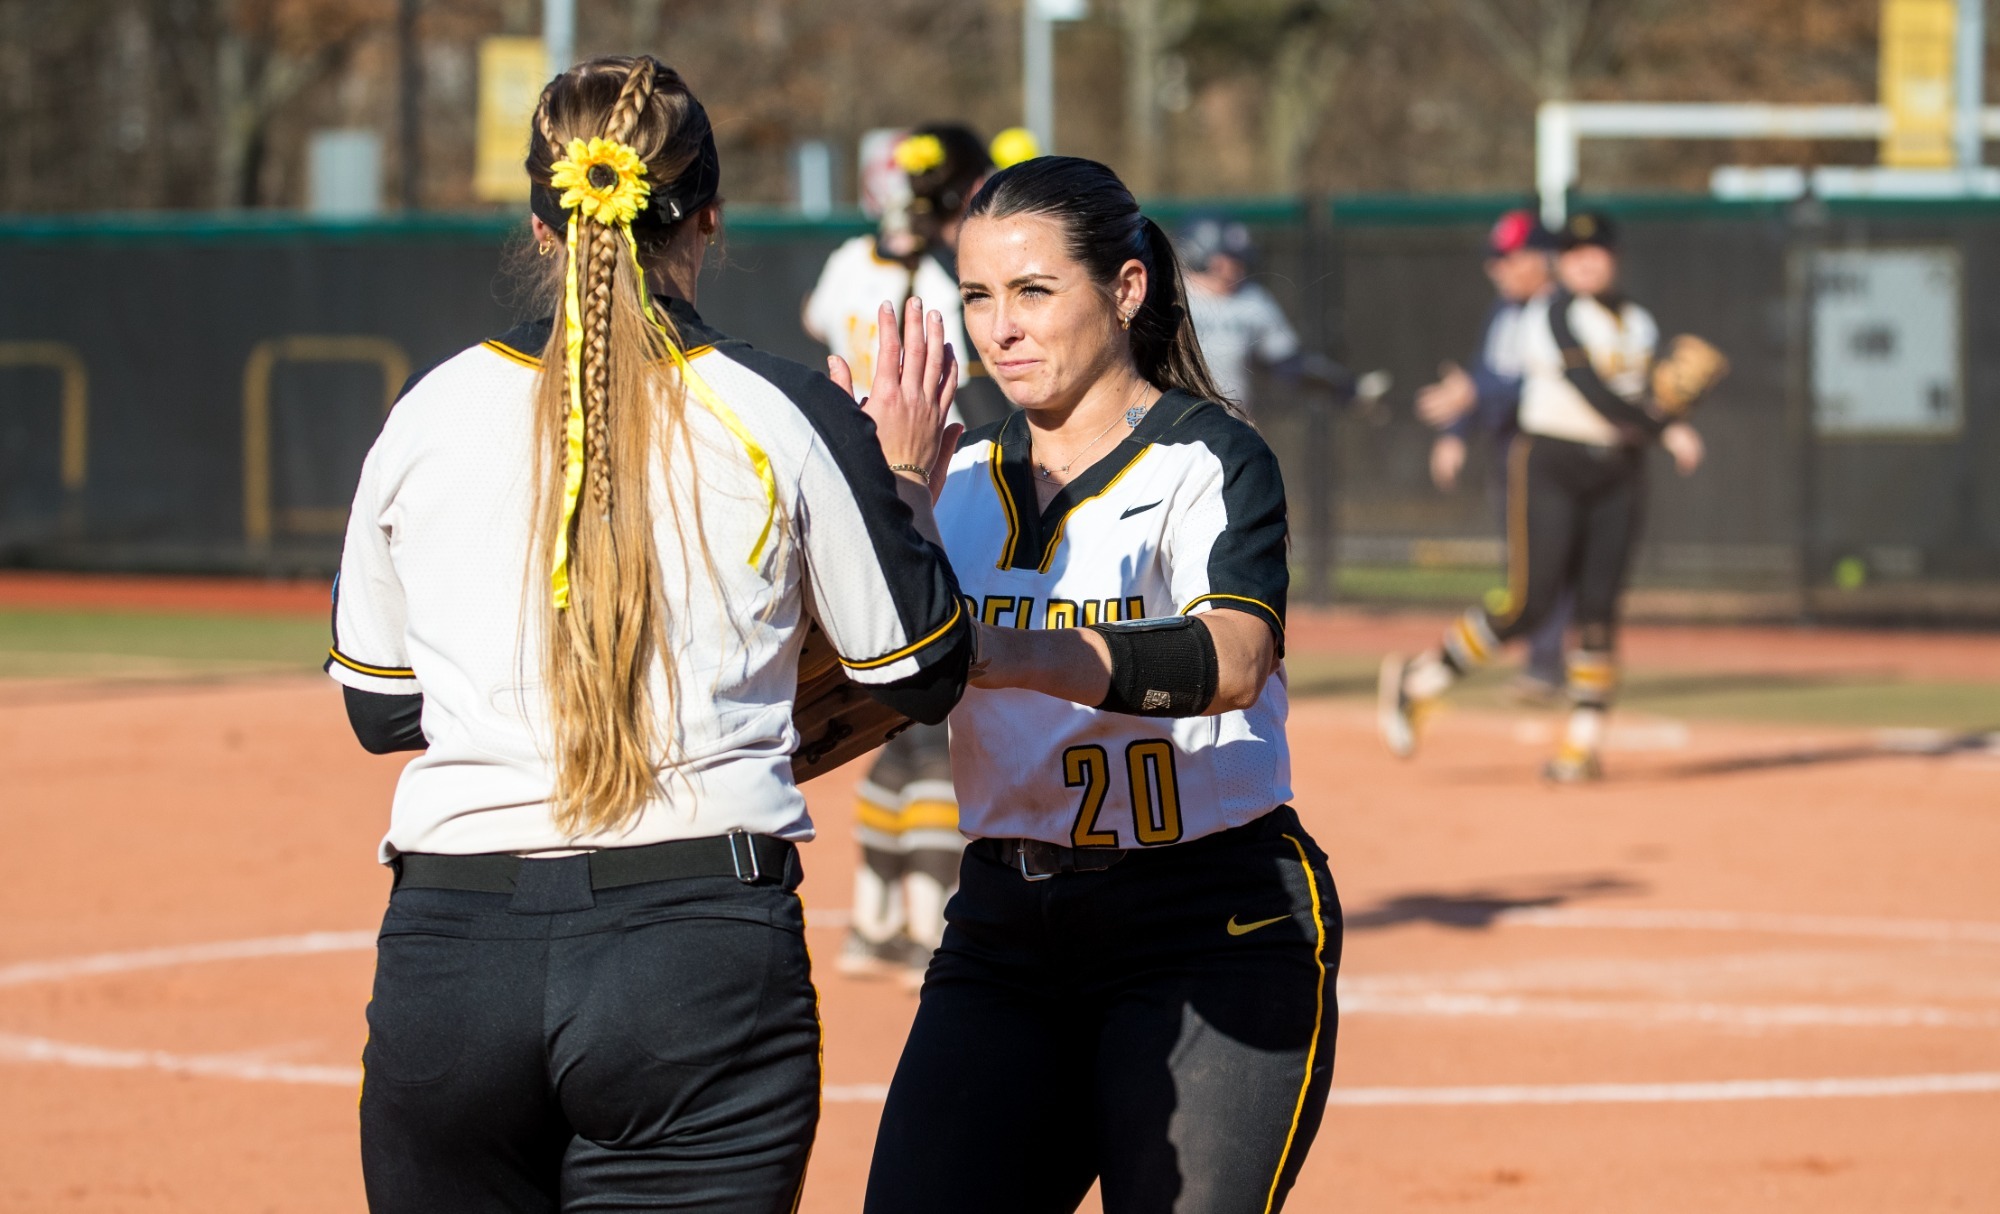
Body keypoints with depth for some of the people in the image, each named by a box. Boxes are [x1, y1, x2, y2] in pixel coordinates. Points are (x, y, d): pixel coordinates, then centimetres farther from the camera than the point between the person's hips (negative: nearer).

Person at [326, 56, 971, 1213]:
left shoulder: (427, 414, 6)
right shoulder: (785, 417, -1)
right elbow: (921, 679, 9)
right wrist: (904, 478, 21)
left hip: (448, 946, 2)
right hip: (704, 955, -2)